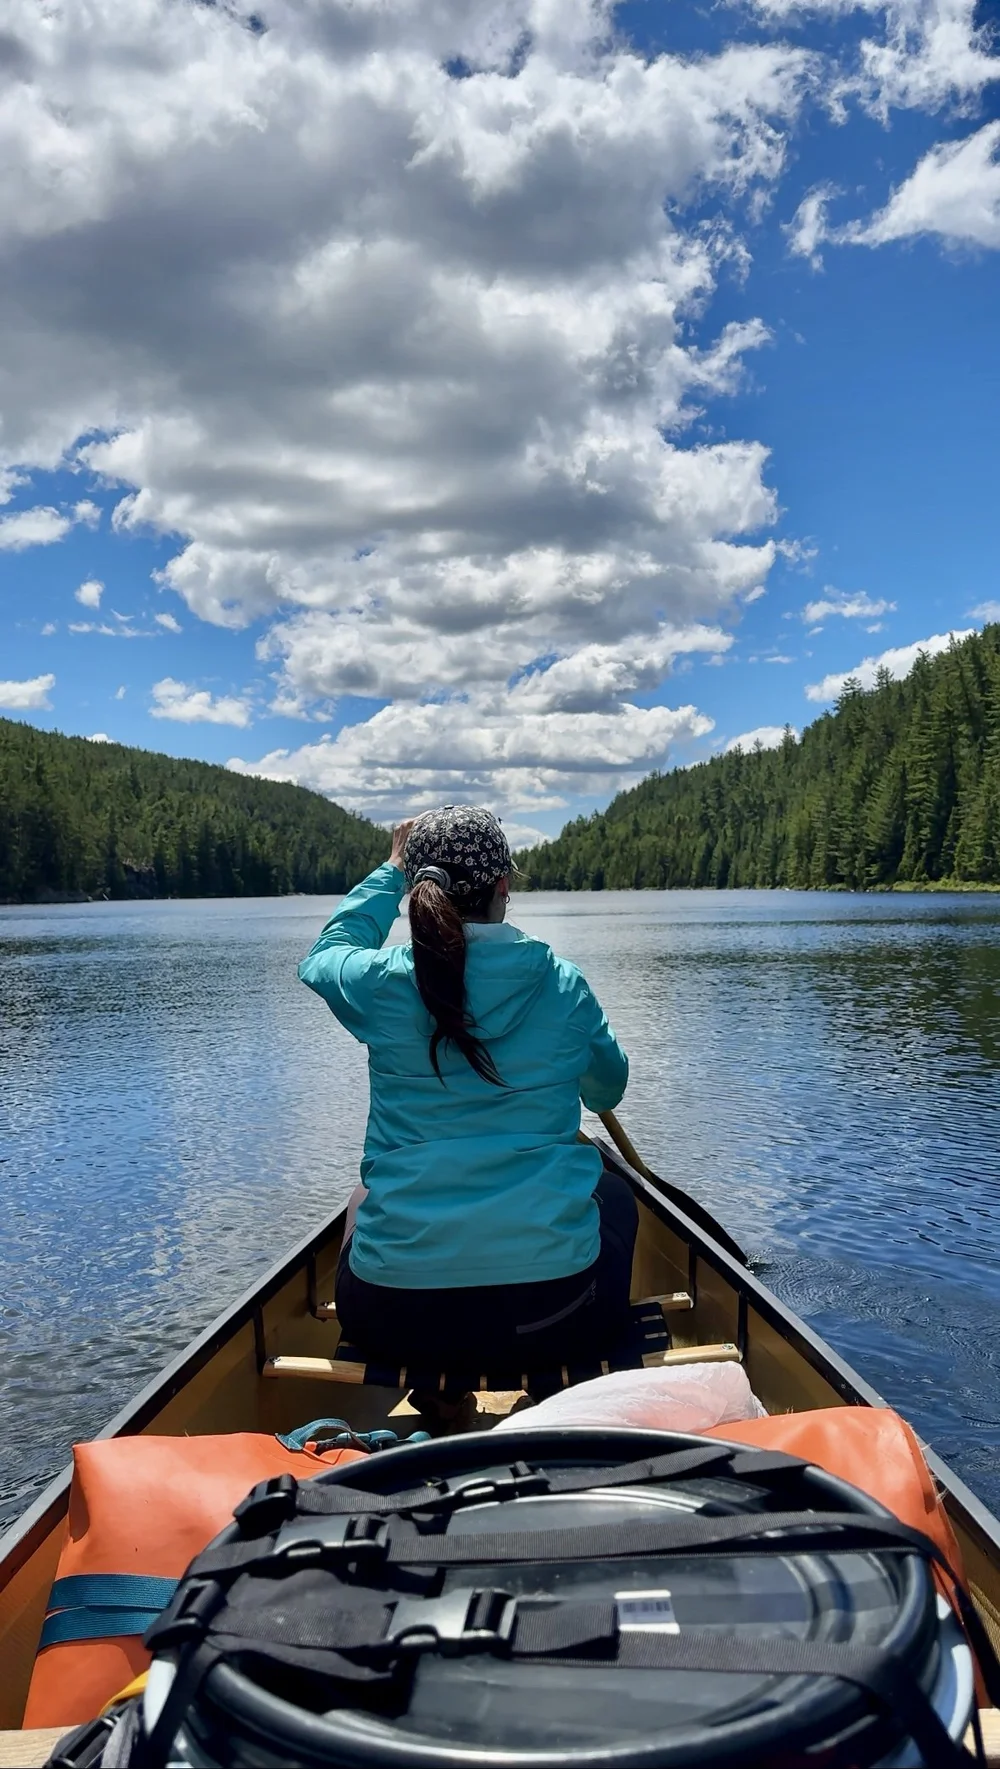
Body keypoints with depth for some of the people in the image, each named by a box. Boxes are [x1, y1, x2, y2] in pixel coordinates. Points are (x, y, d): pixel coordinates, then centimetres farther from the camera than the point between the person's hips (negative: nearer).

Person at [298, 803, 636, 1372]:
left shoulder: (381, 982, -6)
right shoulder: (564, 985, -3)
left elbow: (325, 953, 21)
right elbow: (610, 1089, 19)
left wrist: (393, 869, 30)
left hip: (393, 1321, 1)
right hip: (553, 1312, 0)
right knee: (614, 1193, 32)